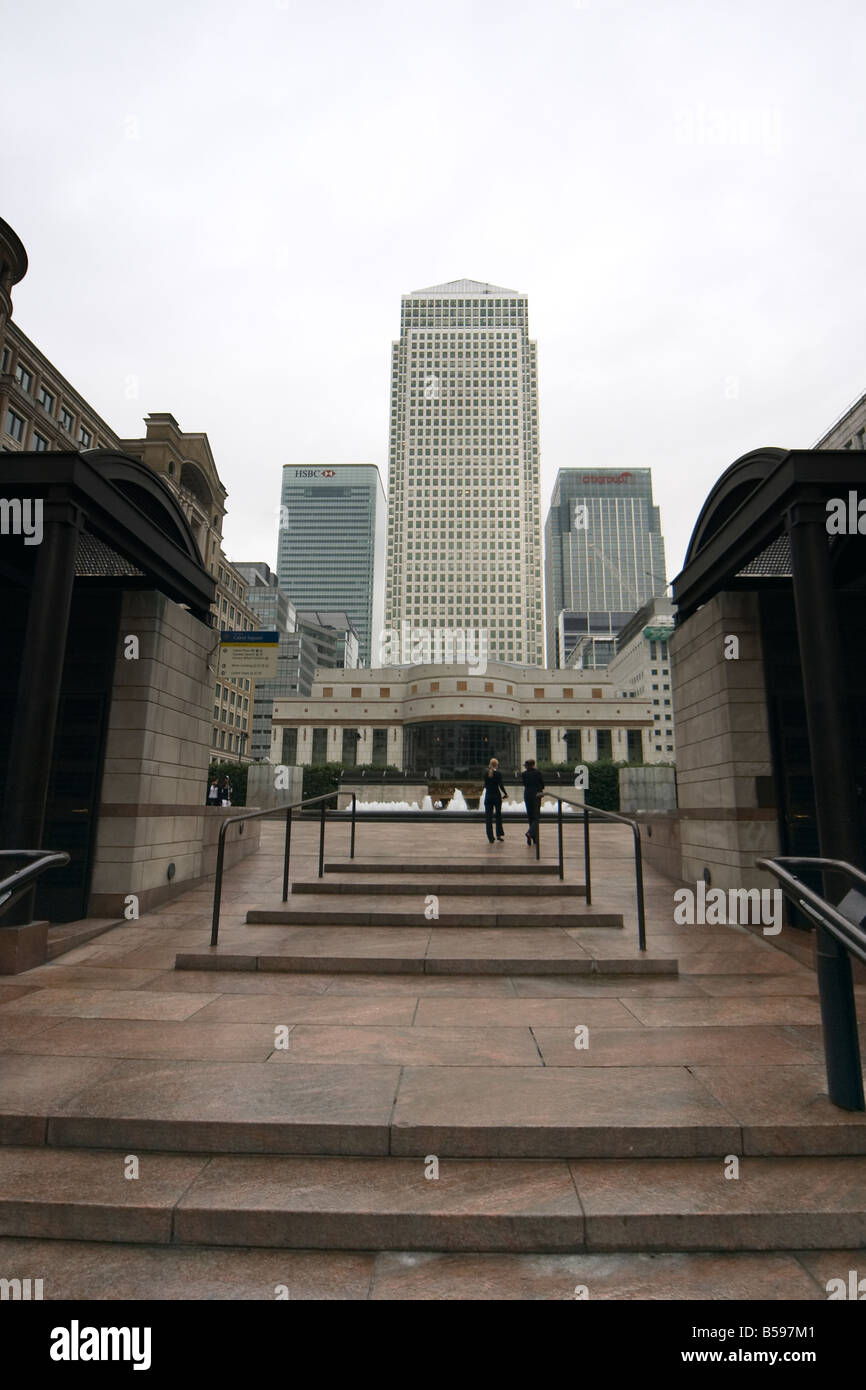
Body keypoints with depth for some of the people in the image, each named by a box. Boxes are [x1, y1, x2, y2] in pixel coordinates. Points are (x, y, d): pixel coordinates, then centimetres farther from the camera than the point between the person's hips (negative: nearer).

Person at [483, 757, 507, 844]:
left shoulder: (486, 773, 1)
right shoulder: (498, 773, -10)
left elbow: (485, 785, 8)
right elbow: (500, 785, -14)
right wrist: (505, 793, -2)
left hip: (488, 796, 2)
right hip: (497, 796, -2)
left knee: (489, 817, 4)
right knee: (498, 815, 15)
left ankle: (490, 838, 3)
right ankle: (499, 834, 13)